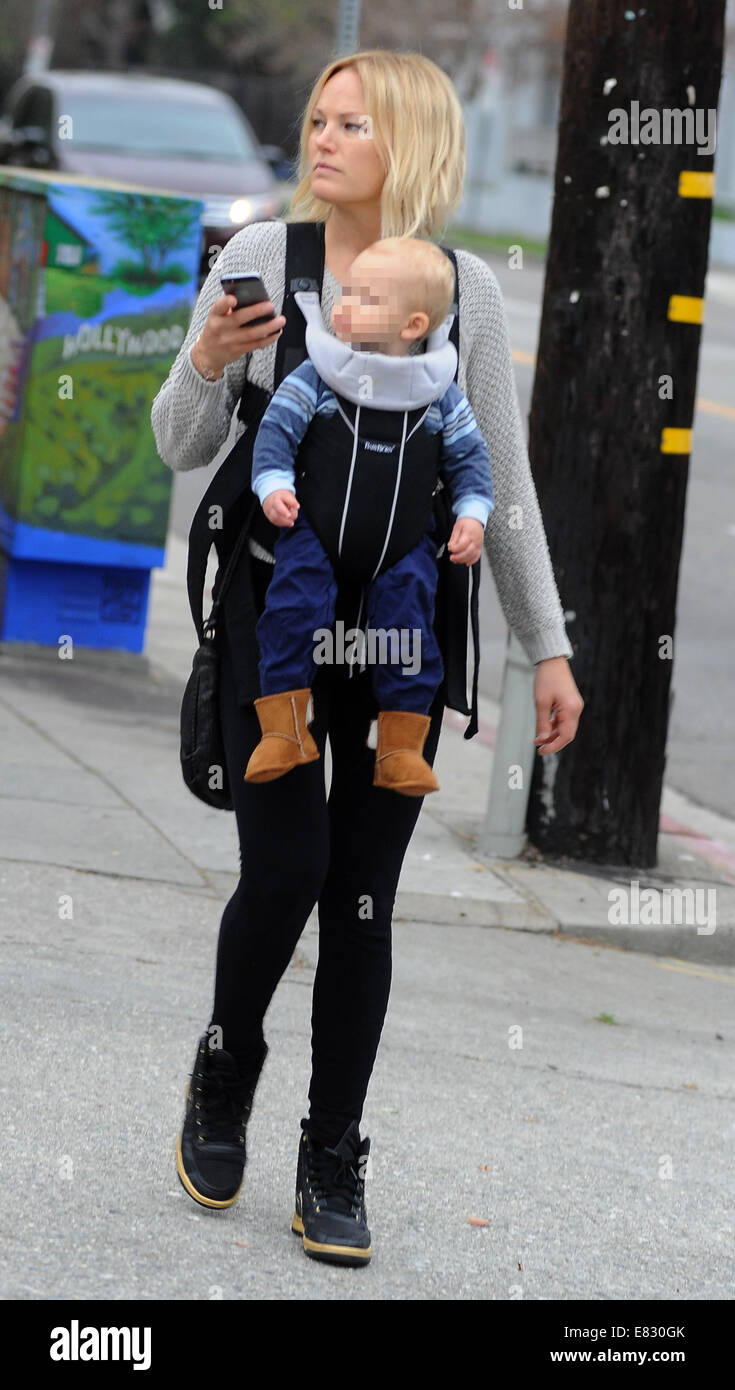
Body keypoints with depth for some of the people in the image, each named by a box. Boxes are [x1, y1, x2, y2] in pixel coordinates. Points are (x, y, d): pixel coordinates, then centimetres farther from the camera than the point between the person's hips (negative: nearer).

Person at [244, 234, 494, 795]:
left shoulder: (439, 392, -2)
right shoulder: (317, 377, -5)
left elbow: (468, 455, 6)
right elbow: (277, 429, -4)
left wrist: (473, 513, -6)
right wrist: (274, 485, -19)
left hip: (403, 542, 1)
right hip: (315, 527, -1)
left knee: (409, 625, -8)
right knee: (294, 607, -17)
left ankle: (402, 744, 2)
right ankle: (284, 731, -8)